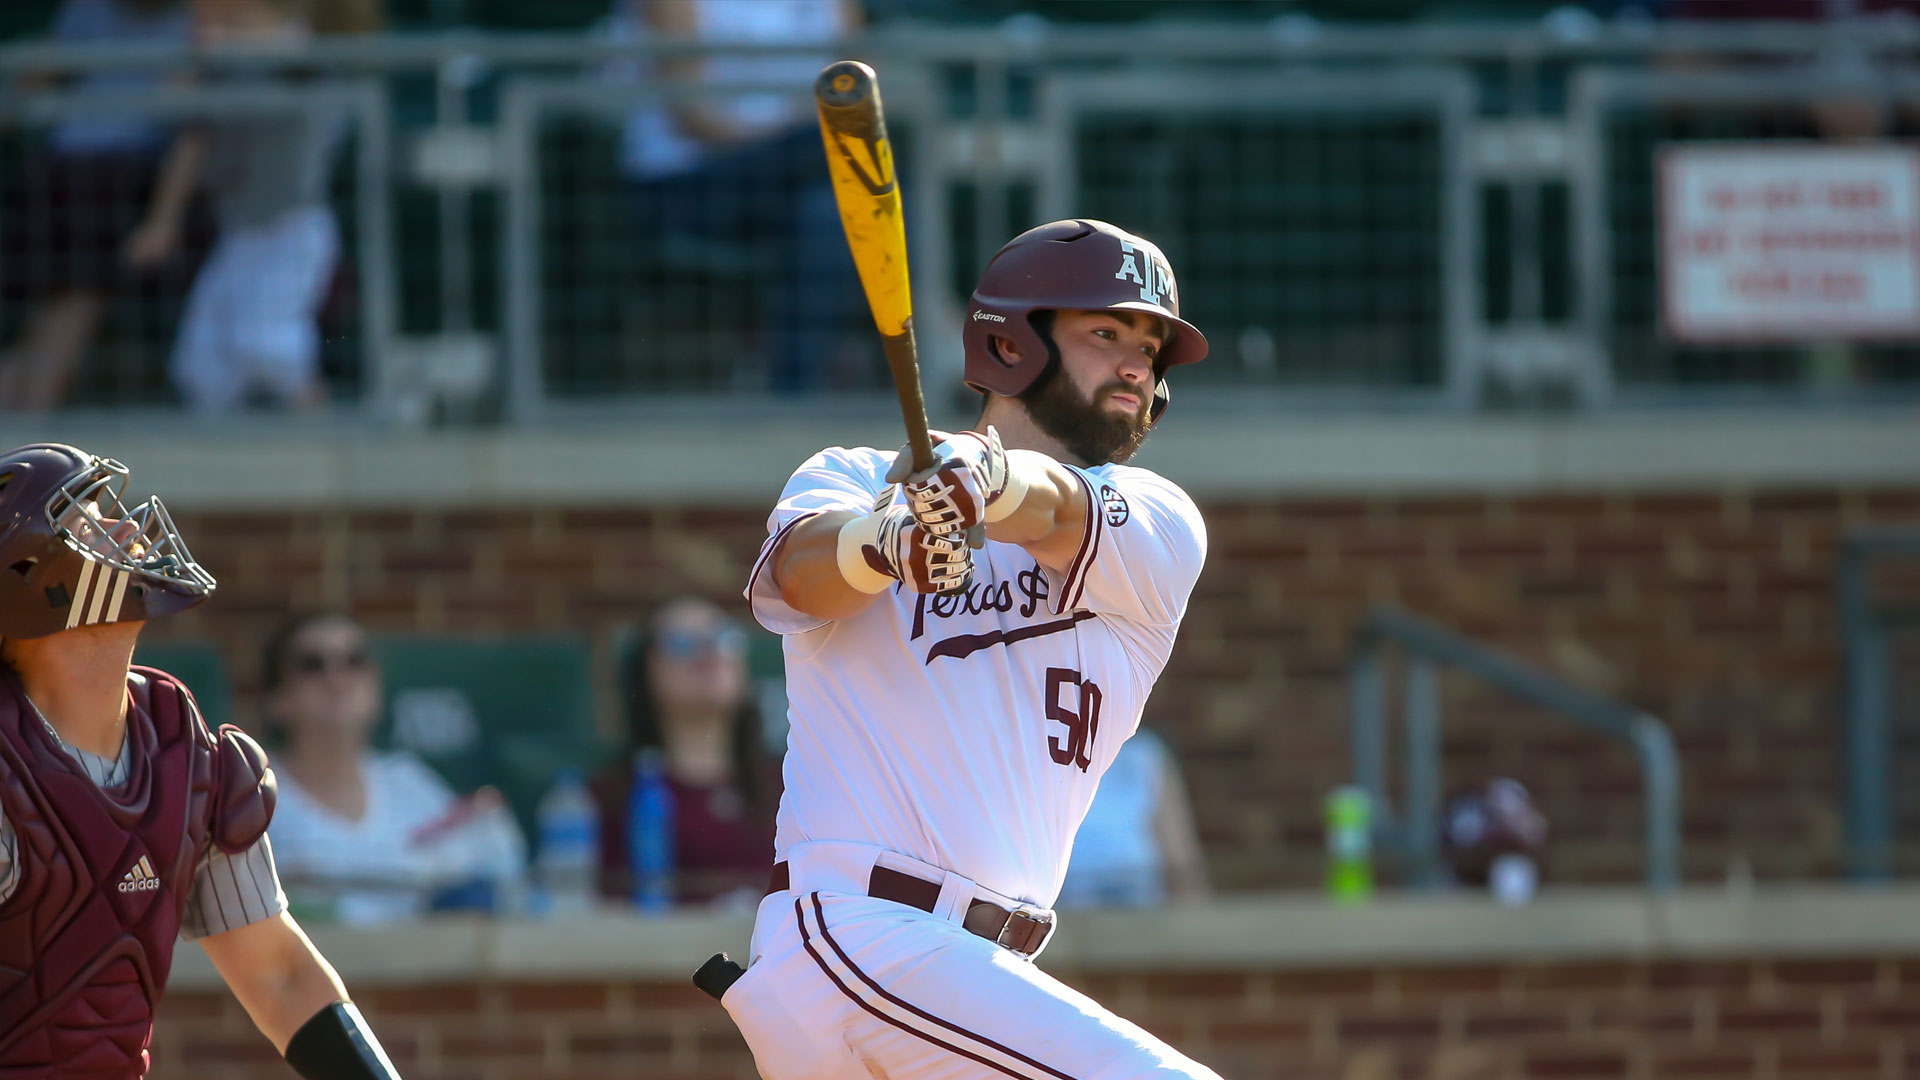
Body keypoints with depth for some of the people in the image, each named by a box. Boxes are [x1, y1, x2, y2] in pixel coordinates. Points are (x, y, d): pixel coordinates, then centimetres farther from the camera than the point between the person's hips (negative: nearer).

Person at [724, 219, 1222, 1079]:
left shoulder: (1161, 530, 14)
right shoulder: (851, 482, 10)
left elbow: (1059, 518, -11)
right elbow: (802, 568, -14)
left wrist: (993, 480, -34)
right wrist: (883, 542, -38)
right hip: (855, 935, -6)